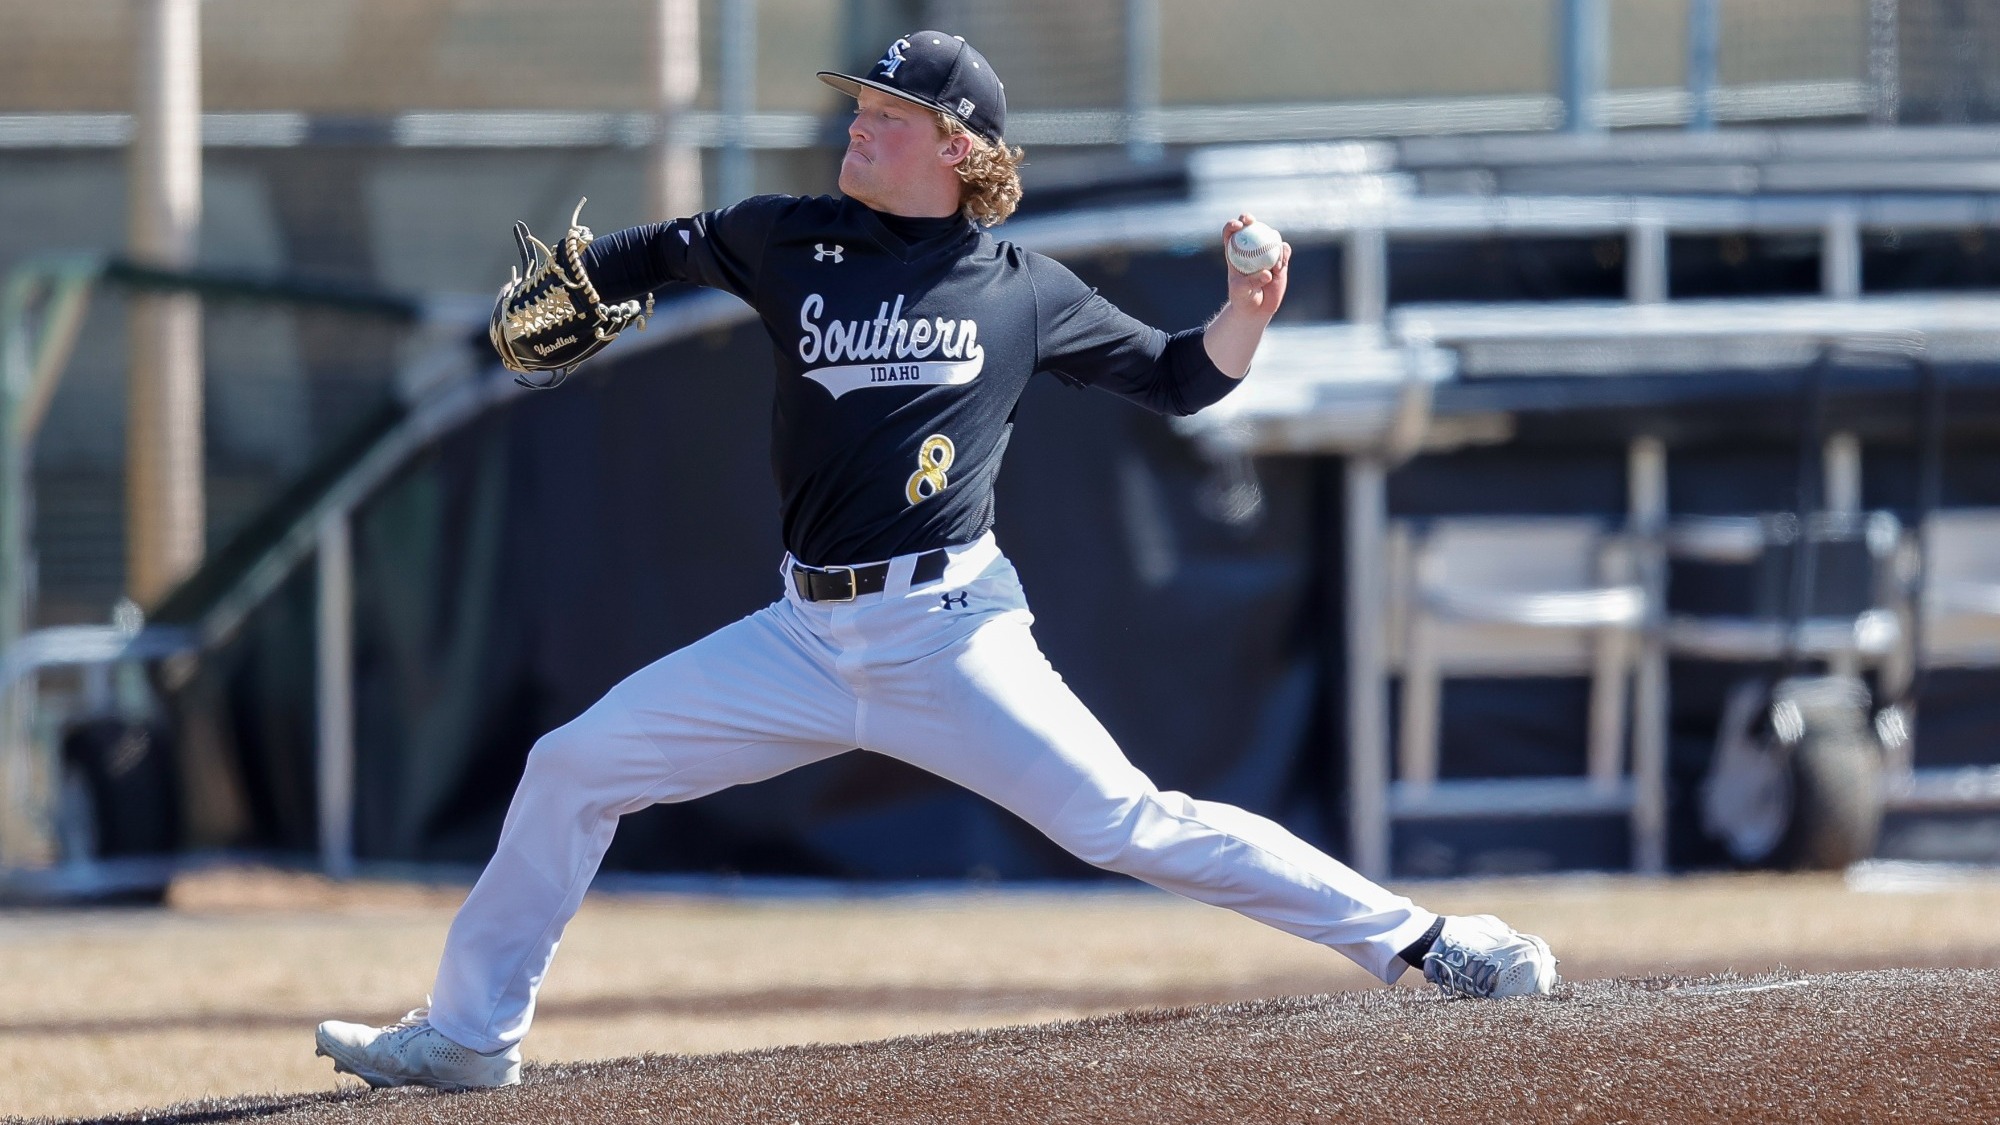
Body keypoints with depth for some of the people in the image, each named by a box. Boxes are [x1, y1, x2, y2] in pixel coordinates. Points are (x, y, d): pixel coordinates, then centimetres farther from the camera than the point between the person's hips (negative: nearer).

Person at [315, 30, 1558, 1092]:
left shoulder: (1023, 292, 2)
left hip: (951, 630, -4)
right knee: (573, 768, 2)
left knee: (1131, 824, -16)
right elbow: (649, 255, 22)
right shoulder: (791, 242, 8)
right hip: (808, 639, 4)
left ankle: (1418, 940, -12)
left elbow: (1178, 377, 10)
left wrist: (1247, 312, -9)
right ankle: (470, 1034, 14)